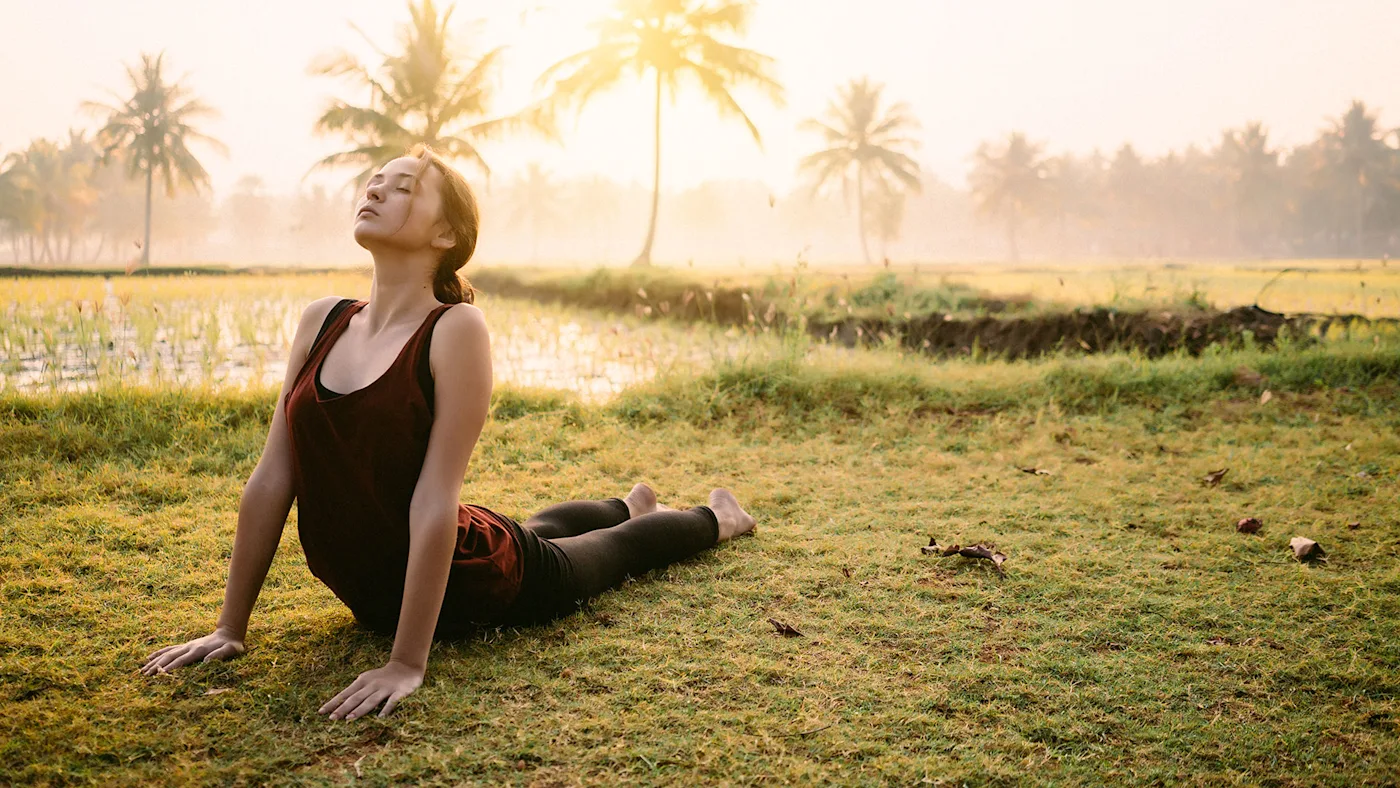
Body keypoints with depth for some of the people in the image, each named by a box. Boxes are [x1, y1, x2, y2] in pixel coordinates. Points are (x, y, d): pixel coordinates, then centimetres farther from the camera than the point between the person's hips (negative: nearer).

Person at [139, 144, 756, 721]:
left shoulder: (456, 329, -29)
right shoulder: (322, 321, -12)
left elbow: (435, 504, -32)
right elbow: (271, 479, -10)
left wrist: (407, 664, -32)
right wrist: (230, 630, -8)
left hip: (473, 584, -6)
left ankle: (717, 518, 57)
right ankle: (629, 503, 69)